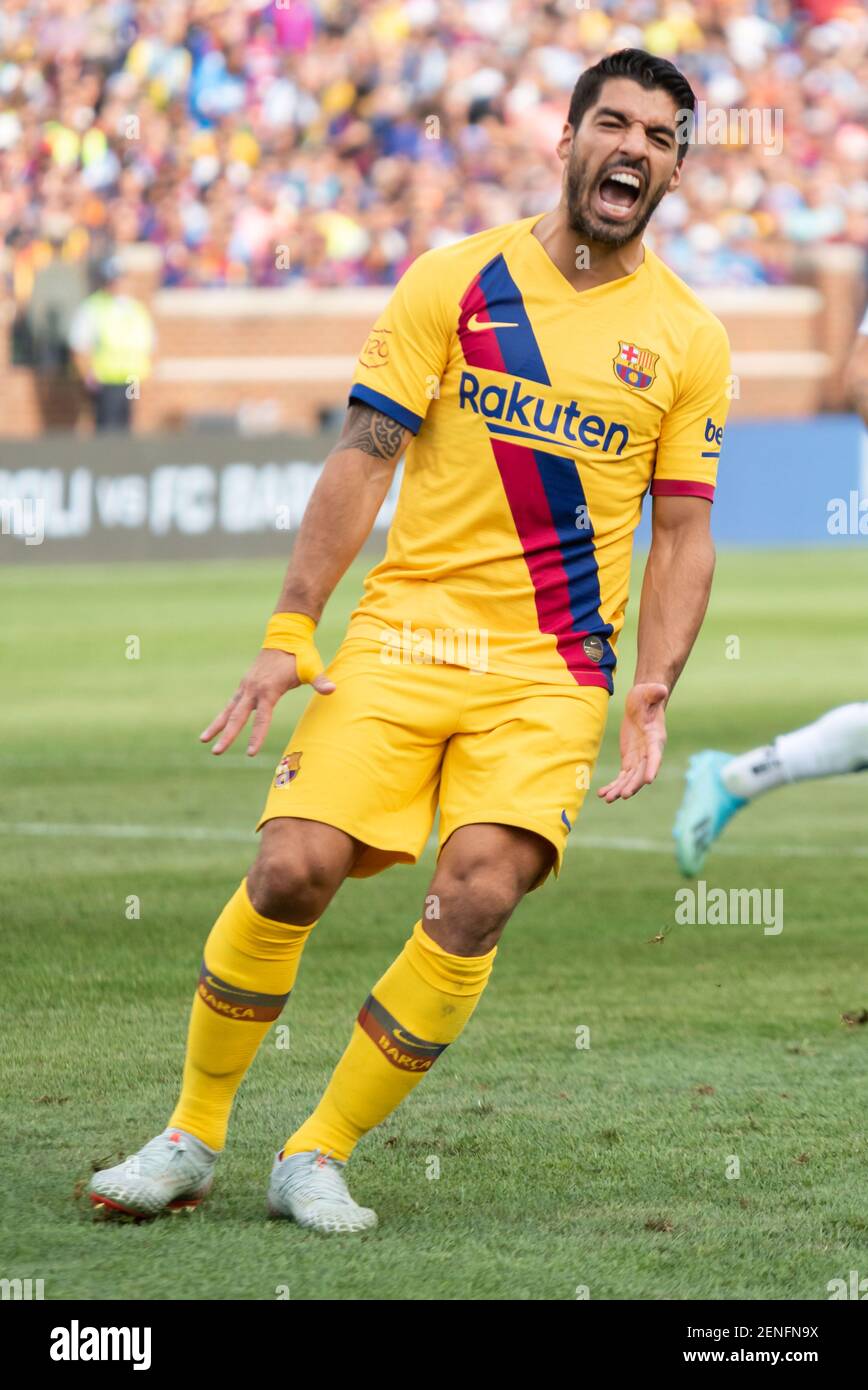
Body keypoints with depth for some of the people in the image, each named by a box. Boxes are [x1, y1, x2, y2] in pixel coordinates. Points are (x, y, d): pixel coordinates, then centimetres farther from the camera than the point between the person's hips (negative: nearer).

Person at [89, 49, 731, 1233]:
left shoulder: (689, 337, 6)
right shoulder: (455, 281, 2)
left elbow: (684, 536, 10)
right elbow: (363, 460, 2)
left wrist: (652, 692, -2)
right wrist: (289, 632, -4)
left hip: (553, 668, 0)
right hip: (406, 631, 0)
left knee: (478, 895, -19)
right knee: (293, 869, -13)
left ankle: (318, 1157, -4)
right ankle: (192, 1136, 7)